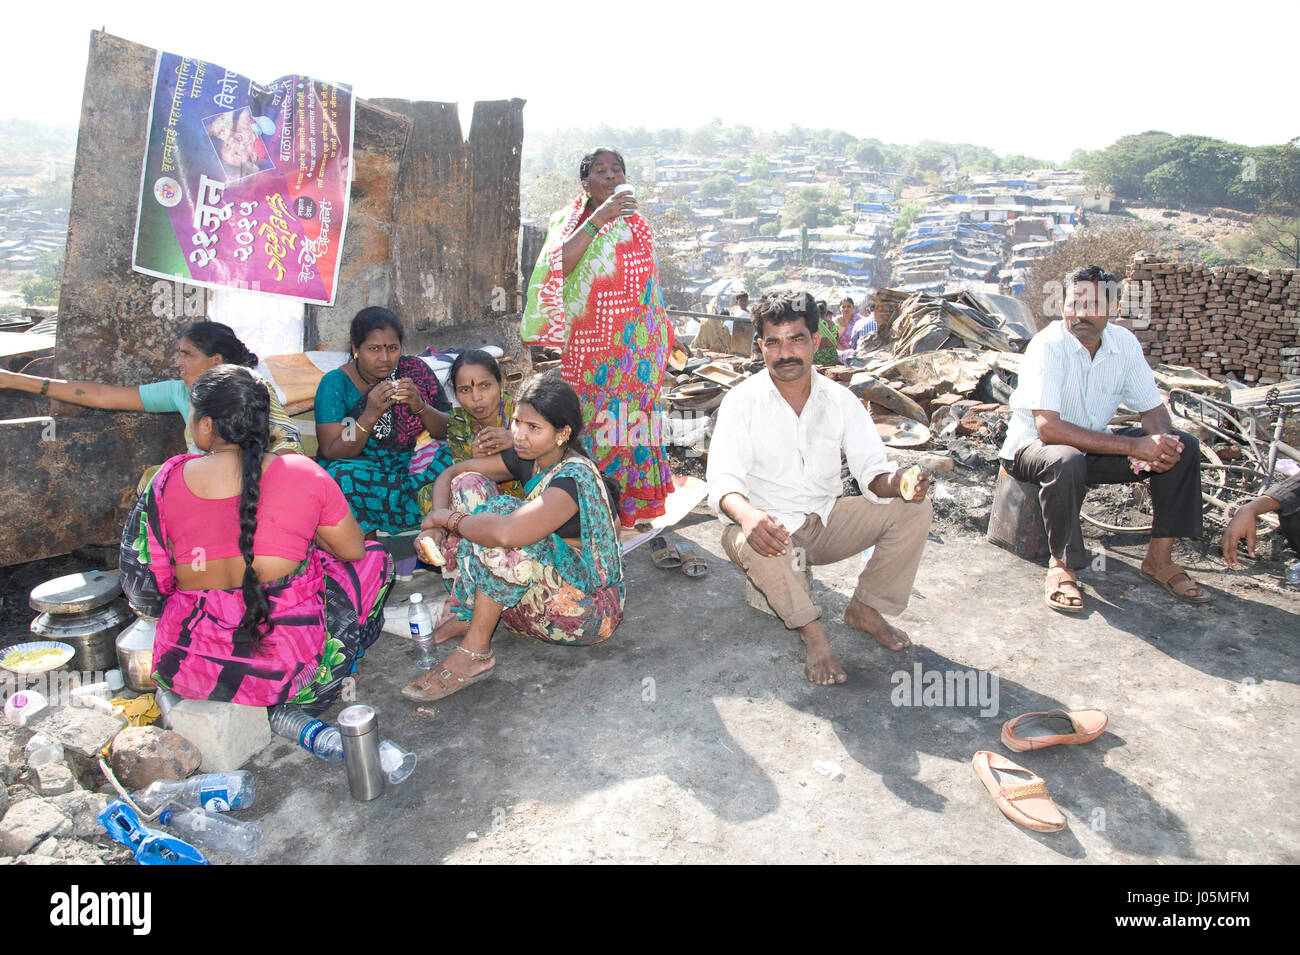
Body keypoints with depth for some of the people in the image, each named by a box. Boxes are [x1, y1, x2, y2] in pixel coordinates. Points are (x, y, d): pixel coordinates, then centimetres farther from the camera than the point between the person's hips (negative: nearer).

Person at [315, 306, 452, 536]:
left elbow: (450, 432, 0)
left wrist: (420, 407, -20)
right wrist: (370, 415, -25)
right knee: (345, 477, -35)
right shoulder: (336, 384, -5)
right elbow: (332, 453, -12)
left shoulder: (415, 370, 1)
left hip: (409, 469, 2)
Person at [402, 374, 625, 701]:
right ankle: (462, 613, -4)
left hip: (589, 610, -8)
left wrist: (444, 517, -25)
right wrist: (435, 527, -12)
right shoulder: (528, 458, 0)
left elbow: (506, 533, -44)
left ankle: (475, 650, -18)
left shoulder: (574, 478, -27)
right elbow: (451, 473, 7)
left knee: (496, 531, -32)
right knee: (469, 485, -2)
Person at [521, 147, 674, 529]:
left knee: (633, 418, 3)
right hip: (589, 339, -3)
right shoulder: (570, 220, 2)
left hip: (635, 346, 3)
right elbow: (558, 265, -20)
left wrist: (661, 337, 16)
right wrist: (598, 218, -24)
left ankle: (633, 504, 13)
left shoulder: (637, 223, 14)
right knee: (592, 419, -4)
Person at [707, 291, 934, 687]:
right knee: (753, 545, -39)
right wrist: (747, 514, -45)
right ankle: (811, 630, -14)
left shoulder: (840, 399, 1)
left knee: (913, 508, -12)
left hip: (826, 520, 4)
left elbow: (872, 469, -4)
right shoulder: (742, 401, -10)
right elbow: (723, 479, -21)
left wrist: (899, 482, -29)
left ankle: (865, 608, 2)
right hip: (767, 527, -4)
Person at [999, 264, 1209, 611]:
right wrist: (1133, 446, -36)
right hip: (1033, 447, -6)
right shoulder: (1047, 346, -23)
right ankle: (1060, 565, -17)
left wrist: (1160, 442, -23)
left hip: (1095, 445, 6)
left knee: (1182, 447, -8)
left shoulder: (1125, 343, -5)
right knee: (1066, 462, -39)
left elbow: (1153, 410, 3)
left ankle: (1159, 557, 3)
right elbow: (1048, 427, -33)